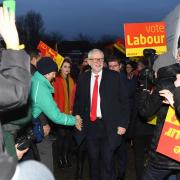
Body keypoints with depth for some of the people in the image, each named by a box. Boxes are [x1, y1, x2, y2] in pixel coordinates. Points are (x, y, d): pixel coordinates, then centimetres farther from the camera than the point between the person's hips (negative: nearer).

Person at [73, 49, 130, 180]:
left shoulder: (114, 76, -2)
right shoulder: (83, 78, 7)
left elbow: (124, 101, -2)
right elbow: (78, 101, 16)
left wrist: (123, 123, -7)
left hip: (109, 126, -3)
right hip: (90, 125, 3)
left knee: (107, 160, -4)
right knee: (93, 159, 13)